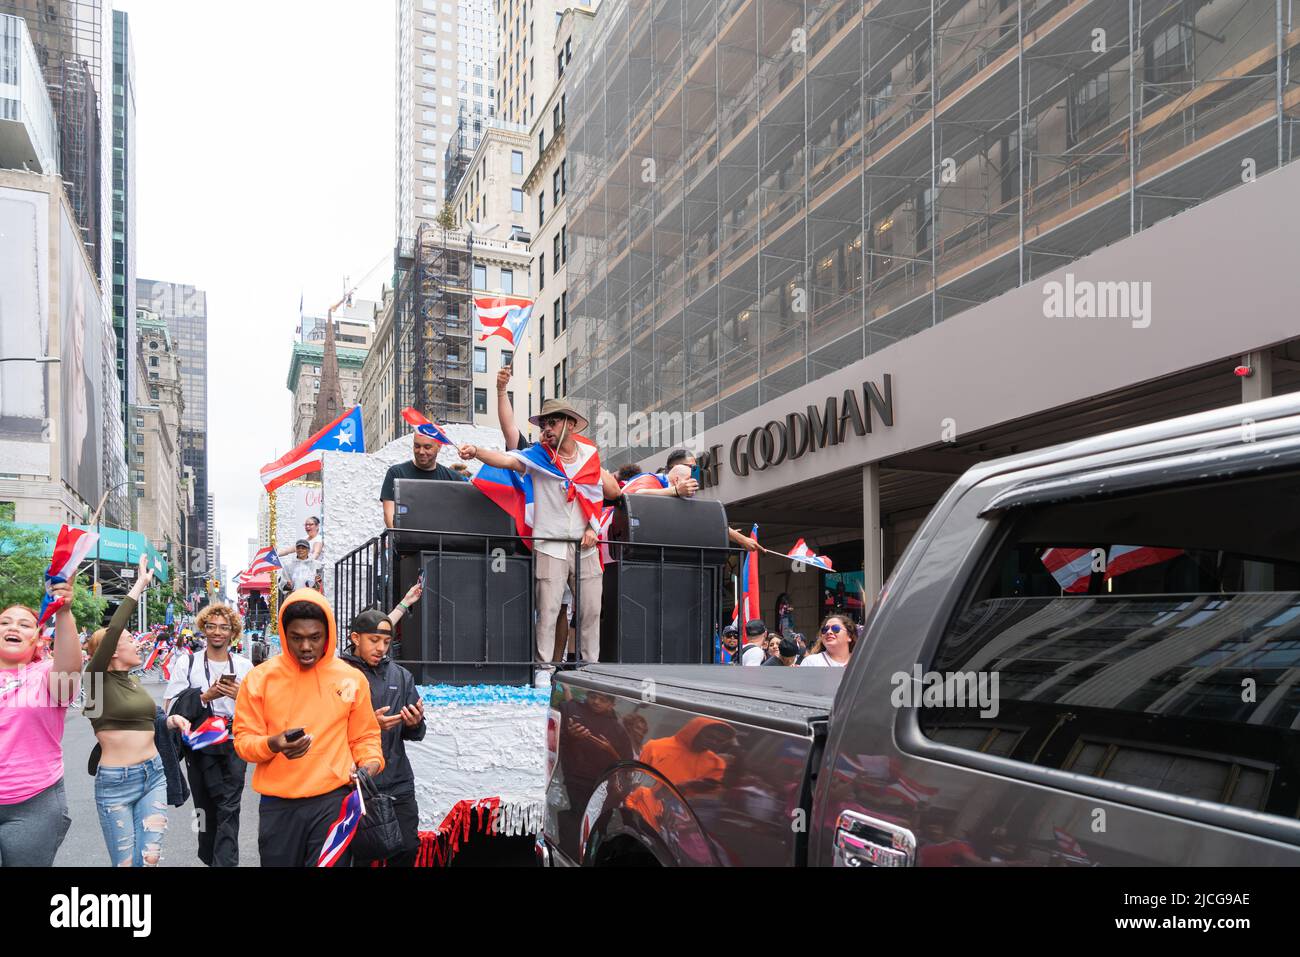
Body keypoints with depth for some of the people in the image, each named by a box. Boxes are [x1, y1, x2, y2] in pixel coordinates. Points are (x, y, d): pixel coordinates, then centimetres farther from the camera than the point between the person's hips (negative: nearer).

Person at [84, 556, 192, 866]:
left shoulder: (134, 681, 11)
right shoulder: (97, 679, -8)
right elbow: (113, 629, -22)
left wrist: (170, 720, 6)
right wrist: (139, 585, -20)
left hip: (154, 775, 6)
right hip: (115, 782, -6)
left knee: (150, 858, 1)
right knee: (125, 863, 3)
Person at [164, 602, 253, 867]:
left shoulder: (244, 665, 8)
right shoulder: (187, 664, 3)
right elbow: (171, 707, -1)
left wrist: (239, 696, -10)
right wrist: (206, 696, -12)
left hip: (234, 745, 0)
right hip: (200, 743, 0)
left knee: (229, 807, -6)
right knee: (206, 806, 8)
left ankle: (224, 861, -5)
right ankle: (210, 856, 25)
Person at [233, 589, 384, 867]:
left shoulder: (352, 679, 2)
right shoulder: (259, 678, 0)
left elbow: (365, 737, 12)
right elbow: (243, 740, 2)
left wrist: (370, 763, -8)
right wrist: (272, 744, -18)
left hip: (333, 802, -1)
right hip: (277, 805, 1)